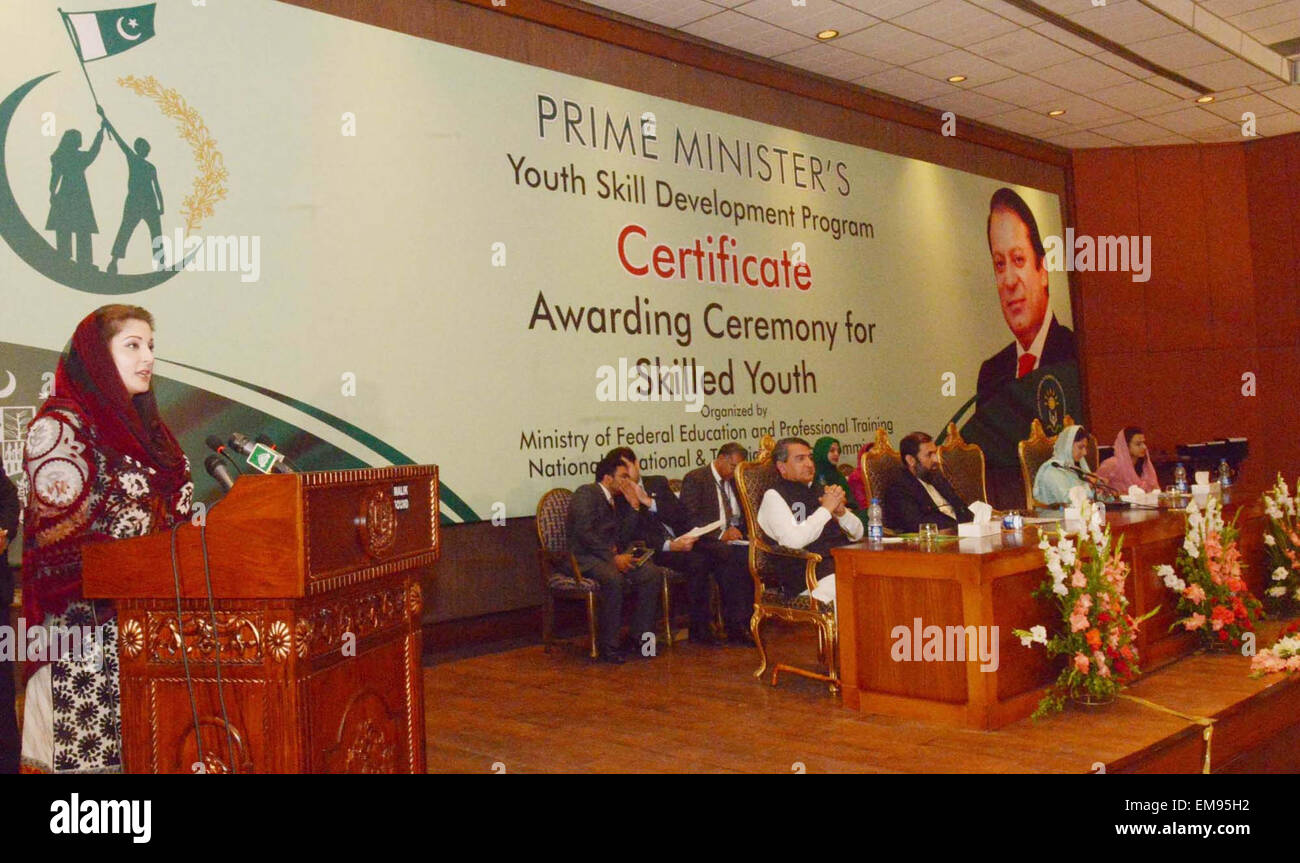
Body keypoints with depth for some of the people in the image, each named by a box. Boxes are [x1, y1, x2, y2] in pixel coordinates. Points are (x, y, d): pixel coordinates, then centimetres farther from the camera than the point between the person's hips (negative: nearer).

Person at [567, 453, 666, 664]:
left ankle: (641, 635, -6)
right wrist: (613, 557, -20)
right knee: (614, 579, -36)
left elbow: (626, 536, 14)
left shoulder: (617, 499, 19)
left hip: (612, 554, 8)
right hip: (585, 558, -8)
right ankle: (607, 645, -25)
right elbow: (584, 533, -18)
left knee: (653, 573, -13)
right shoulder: (586, 494, -7)